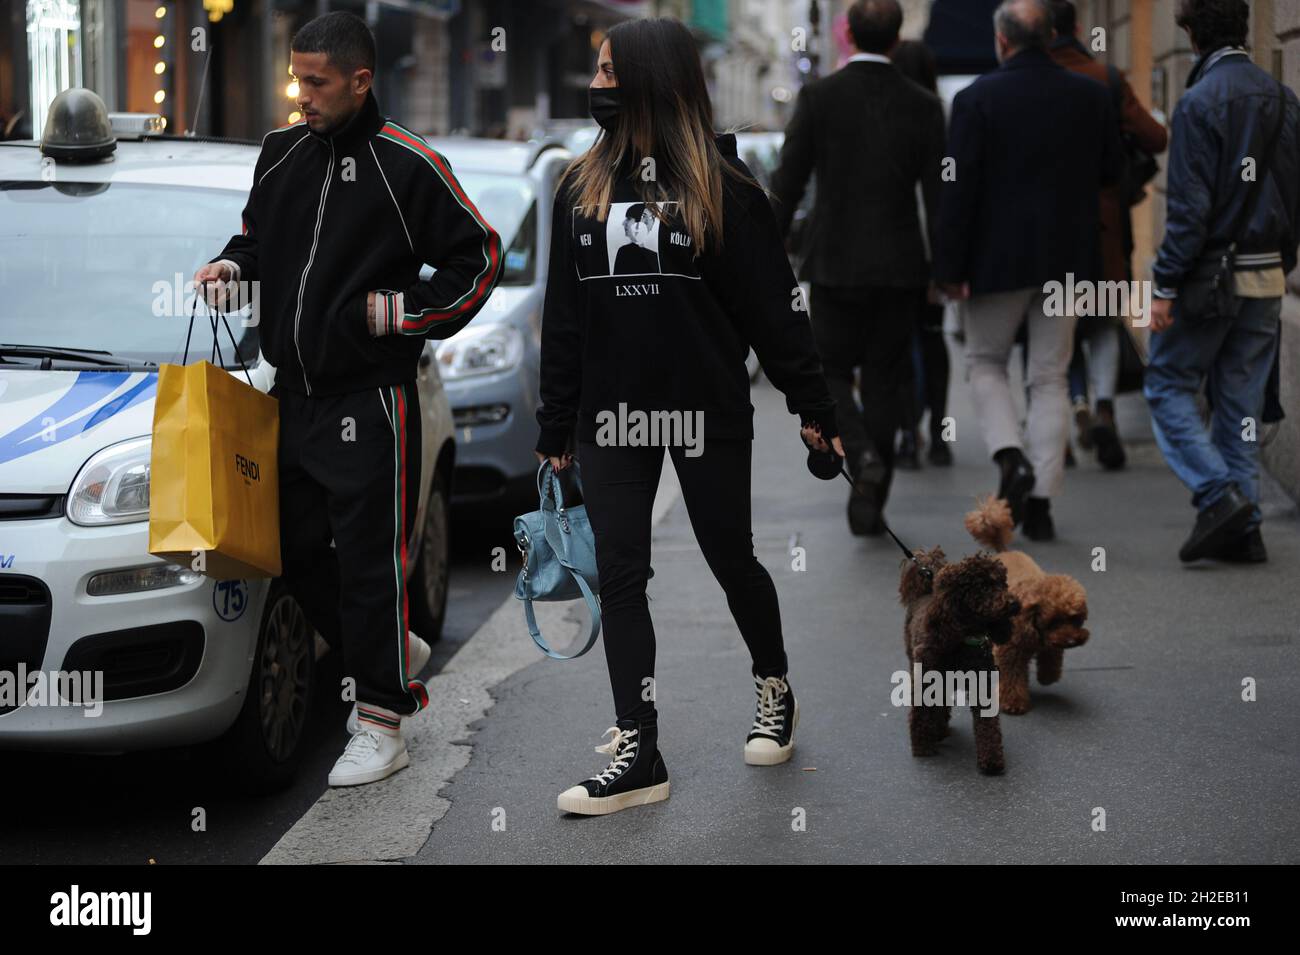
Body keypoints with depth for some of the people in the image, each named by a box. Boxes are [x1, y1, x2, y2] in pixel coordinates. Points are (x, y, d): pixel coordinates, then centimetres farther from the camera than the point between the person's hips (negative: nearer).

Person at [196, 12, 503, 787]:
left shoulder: (408, 165, -10)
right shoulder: (284, 150, 8)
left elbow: (478, 258, -5)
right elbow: (261, 231, 24)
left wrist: (400, 313, -13)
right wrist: (234, 264, 3)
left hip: (370, 399, -7)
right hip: (295, 390, 7)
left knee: (369, 560, -3)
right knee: (300, 552, 13)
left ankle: (382, 725, 7)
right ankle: (398, 654, 33)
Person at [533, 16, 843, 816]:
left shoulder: (722, 184, -7)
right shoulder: (582, 186, 6)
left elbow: (775, 302, -6)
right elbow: (564, 315, 10)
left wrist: (813, 406, -7)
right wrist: (555, 429, 11)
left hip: (708, 410, -4)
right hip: (612, 414, 4)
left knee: (730, 558, 9)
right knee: (619, 573, -1)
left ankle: (775, 689, 35)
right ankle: (639, 755, 2)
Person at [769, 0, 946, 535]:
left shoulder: (818, 98, -6)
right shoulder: (923, 107, -2)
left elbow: (787, 184, -5)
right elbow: (938, 193, -1)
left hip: (835, 264, -1)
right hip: (900, 268, 2)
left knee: (830, 372, 12)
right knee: (884, 380, 11)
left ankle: (862, 453, -16)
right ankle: (869, 502, 12)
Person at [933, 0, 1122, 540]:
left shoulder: (977, 99, -10)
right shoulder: (1090, 97, 1)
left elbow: (960, 188, -12)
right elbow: (1111, 171, 9)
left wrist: (949, 267, -8)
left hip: (999, 257, -3)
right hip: (1067, 259, 3)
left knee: (985, 362, 15)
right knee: (1050, 378, 9)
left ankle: (1011, 458, -8)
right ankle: (1041, 501, 5)